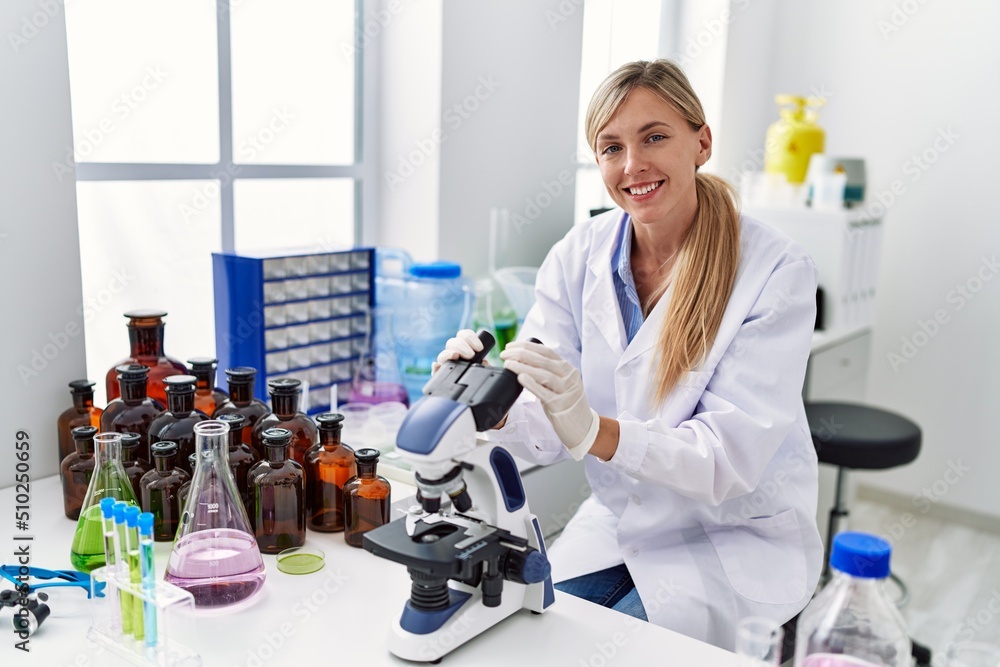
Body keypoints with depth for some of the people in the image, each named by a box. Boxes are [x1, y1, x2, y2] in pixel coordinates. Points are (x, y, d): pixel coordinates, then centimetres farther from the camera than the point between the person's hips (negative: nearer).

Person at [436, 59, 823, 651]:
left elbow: (732, 456, -25)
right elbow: (544, 432, -9)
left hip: (736, 536, -3)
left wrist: (593, 430, -41)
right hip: (616, 527, 4)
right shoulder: (577, 257, -6)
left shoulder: (776, 271, -19)